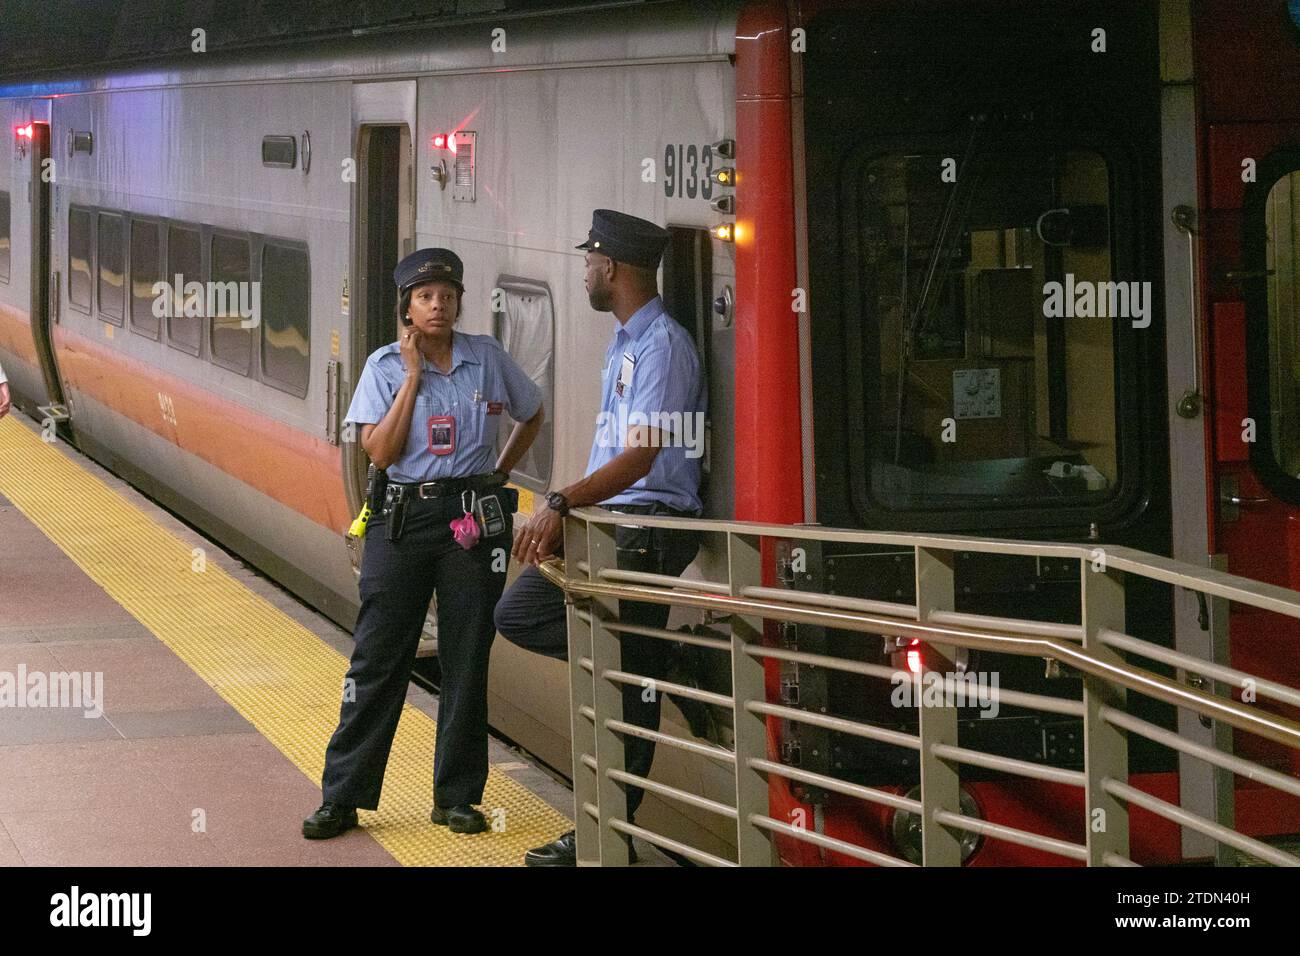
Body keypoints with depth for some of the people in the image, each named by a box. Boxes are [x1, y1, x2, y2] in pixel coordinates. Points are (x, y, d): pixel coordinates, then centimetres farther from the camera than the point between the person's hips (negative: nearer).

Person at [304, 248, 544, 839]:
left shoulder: (488, 358, 4)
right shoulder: (386, 367, 0)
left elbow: (532, 415, 20)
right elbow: (380, 452, -10)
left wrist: (499, 474, 11)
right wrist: (413, 375, -10)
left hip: (473, 522, 1)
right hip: (403, 518, -1)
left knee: (467, 659, 4)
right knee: (378, 657, 0)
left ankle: (457, 797, 14)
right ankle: (343, 796, 5)